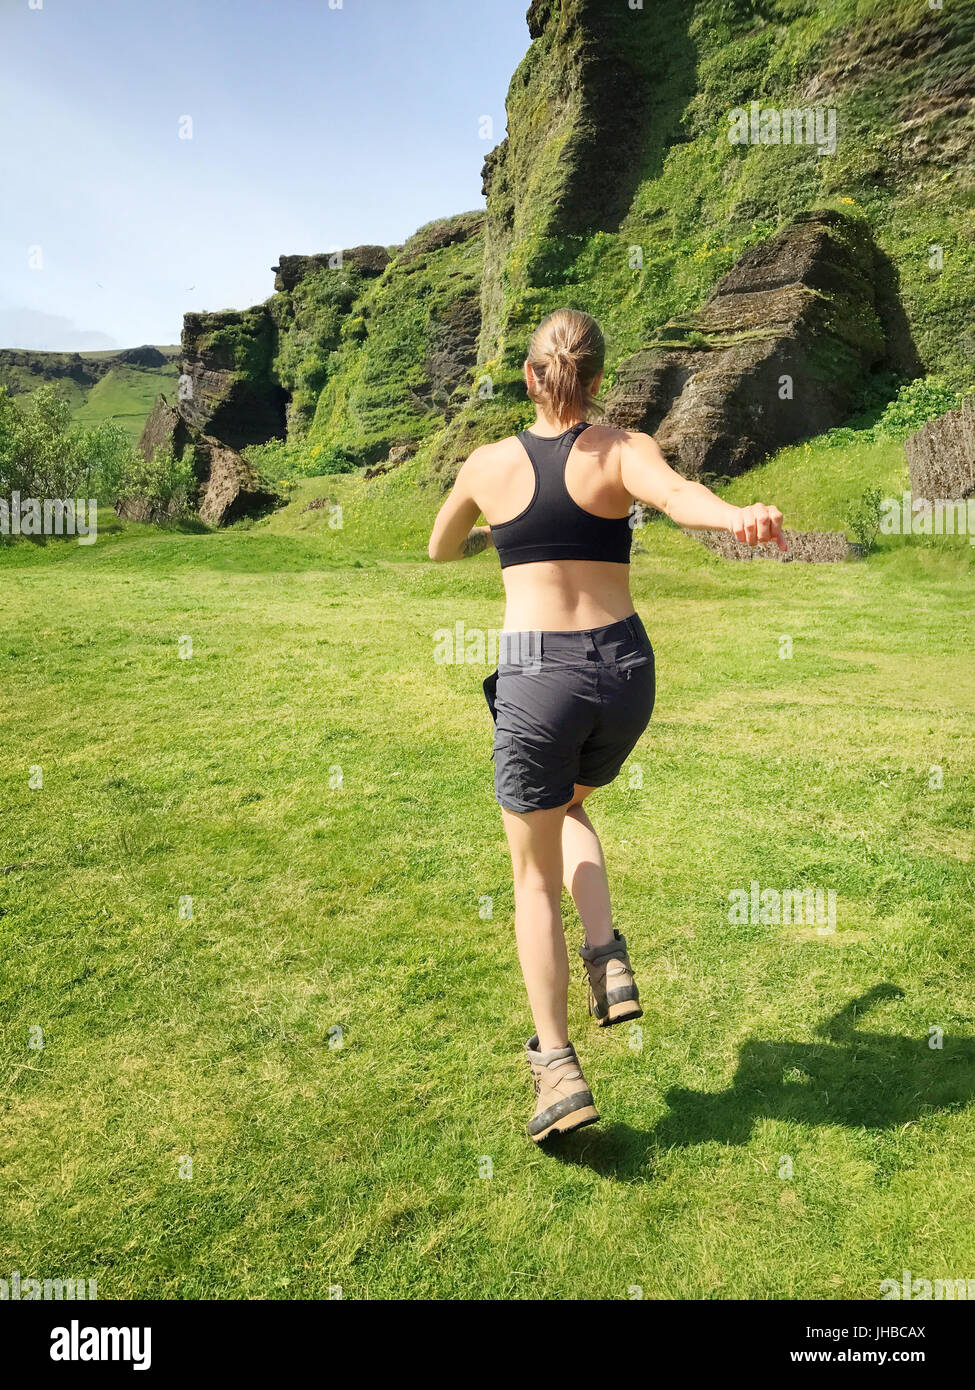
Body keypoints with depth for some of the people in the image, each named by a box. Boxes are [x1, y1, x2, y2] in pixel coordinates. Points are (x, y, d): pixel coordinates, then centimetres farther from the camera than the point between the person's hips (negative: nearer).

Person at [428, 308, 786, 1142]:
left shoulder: (489, 464, 6)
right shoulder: (624, 449, 2)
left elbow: (440, 550, 23)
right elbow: (675, 492, -23)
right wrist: (734, 517, -42)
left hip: (538, 675, -1)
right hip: (625, 670, 2)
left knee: (535, 876, 14)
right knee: (567, 808, 33)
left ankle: (559, 1071, 12)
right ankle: (610, 960, 16)